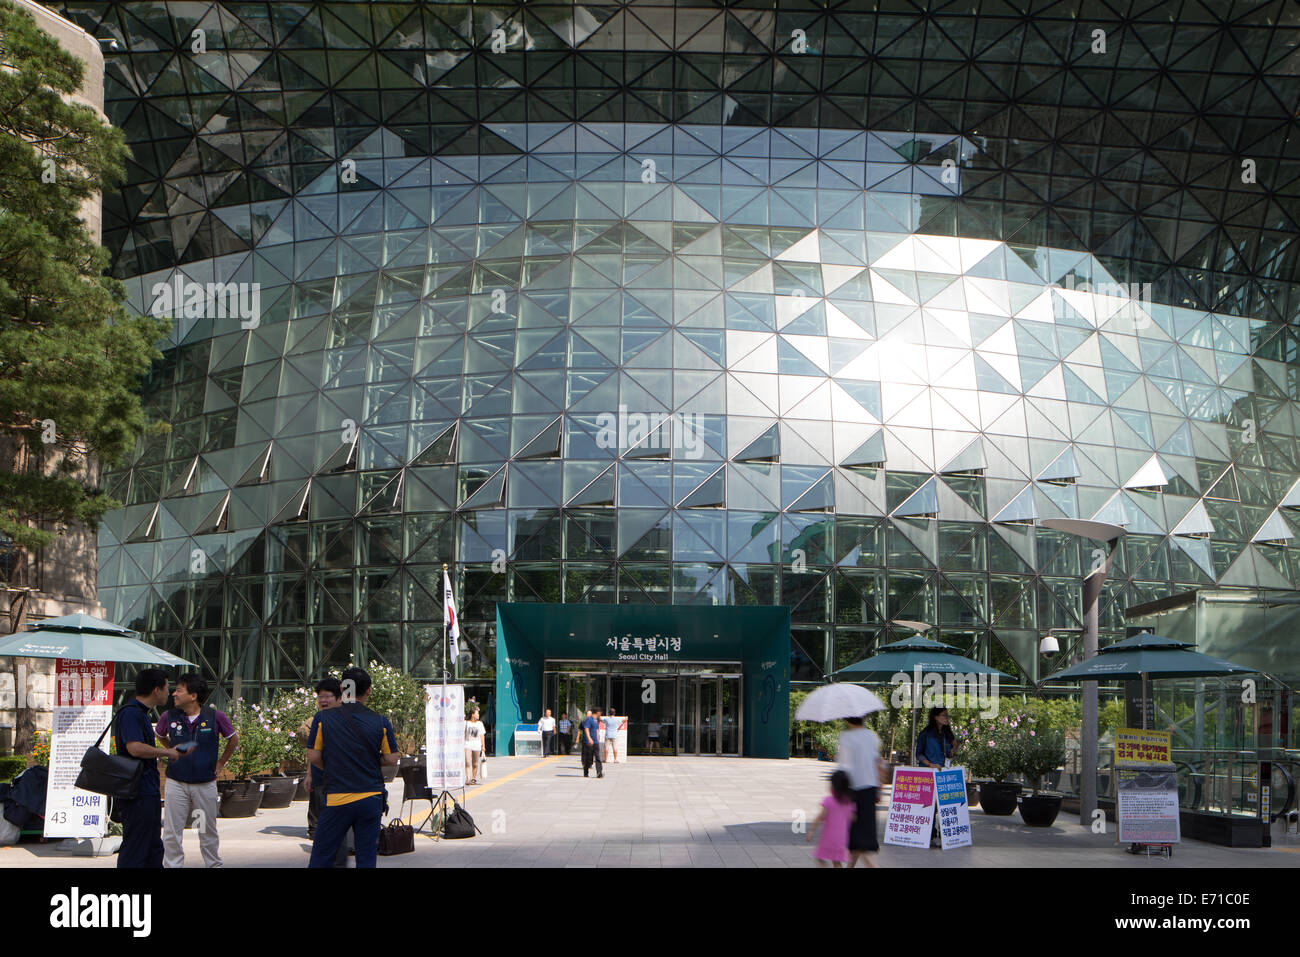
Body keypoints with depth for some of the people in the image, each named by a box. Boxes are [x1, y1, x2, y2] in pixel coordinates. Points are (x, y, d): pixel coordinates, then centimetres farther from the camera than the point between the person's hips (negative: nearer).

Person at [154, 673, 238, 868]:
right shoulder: (169, 717, -4)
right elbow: (160, 736, 20)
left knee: (208, 830, 10)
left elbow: (233, 739, 9)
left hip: (206, 784, -1)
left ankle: (213, 864, 25)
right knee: (172, 831, 2)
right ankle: (172, 865, 13)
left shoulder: (215, 717, -8)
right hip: (176, 784, 1)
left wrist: (220, 763, 10)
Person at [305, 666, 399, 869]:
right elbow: (391, 759, 2)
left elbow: (313, 757, -1)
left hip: (336, 800, -1)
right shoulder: (380, 721, -2)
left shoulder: (323, 718, -4)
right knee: (367, 859, 7)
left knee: (321, 859, 7)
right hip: (372, 798, 1)